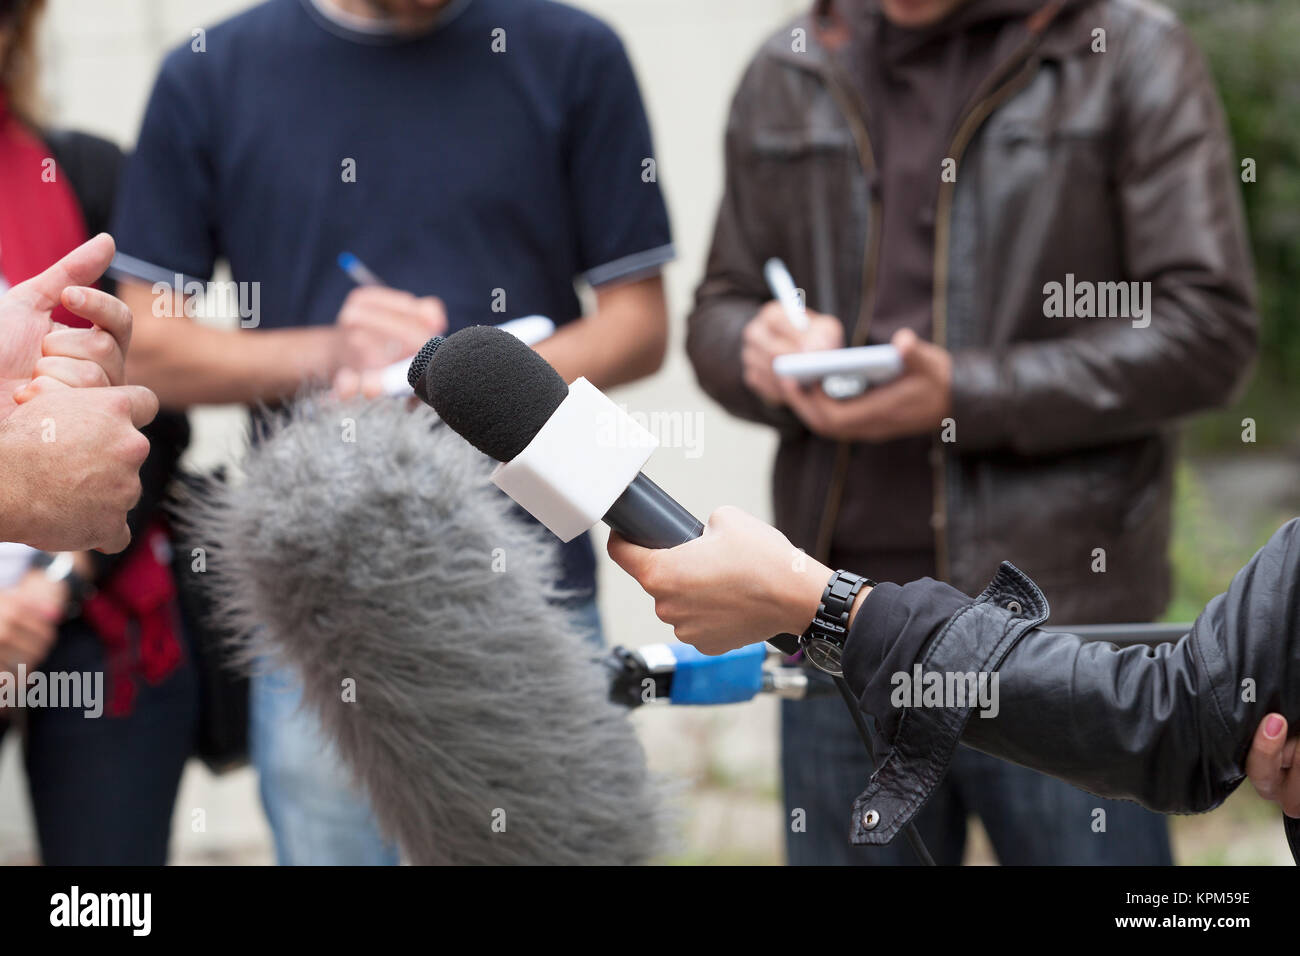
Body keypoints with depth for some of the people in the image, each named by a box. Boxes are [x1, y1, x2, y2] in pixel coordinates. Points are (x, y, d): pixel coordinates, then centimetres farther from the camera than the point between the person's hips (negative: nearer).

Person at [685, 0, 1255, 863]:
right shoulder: (789, 73, 13)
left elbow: (1208, 329, -7)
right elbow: (717, 310, 18)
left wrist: (968, 396, -15)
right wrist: (759, 350, -7)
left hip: (1059, 629, -4)